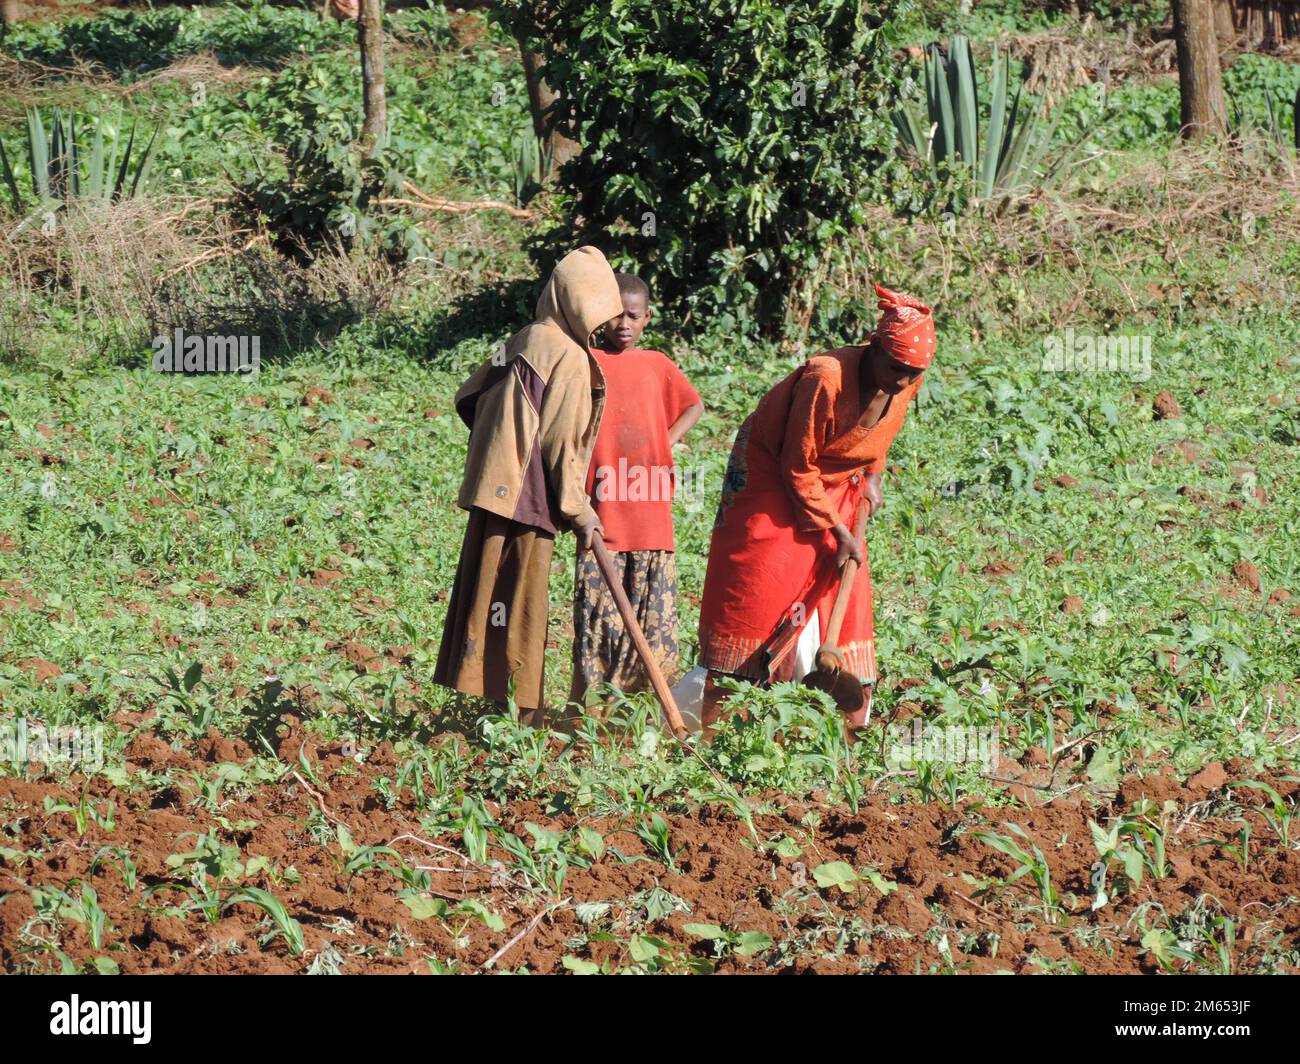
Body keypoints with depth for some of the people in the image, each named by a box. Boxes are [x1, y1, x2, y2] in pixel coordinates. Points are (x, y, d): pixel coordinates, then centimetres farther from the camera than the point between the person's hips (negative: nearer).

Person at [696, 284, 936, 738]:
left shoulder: (907, 384, -15)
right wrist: (838, 531, -22)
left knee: (845, 582, 1)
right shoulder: (825, 381, -35)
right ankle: (709, 711, -3)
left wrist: (871, 477, 0)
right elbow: (798, 470, -25)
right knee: (752, 581, -8)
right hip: (771, 472, -6)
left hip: (837, 481, 6)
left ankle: (856, 713, 6)